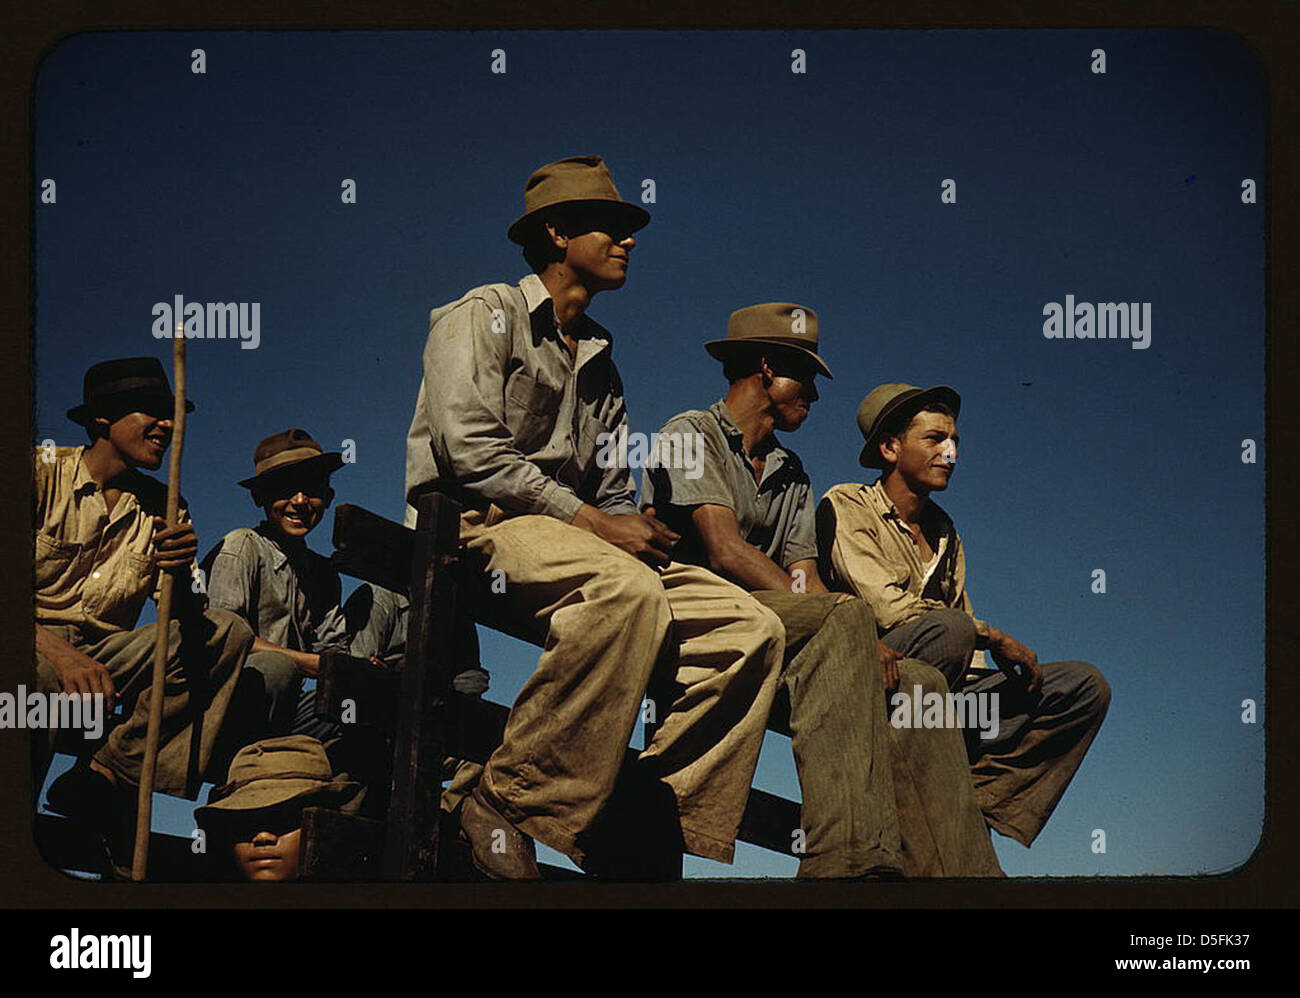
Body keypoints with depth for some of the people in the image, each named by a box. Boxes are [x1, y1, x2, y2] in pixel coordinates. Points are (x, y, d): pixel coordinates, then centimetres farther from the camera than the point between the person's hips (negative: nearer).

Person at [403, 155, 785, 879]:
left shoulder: (599, 359, 29)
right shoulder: (487, 314, 6)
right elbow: (467, 446, -11)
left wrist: (636, 529, -1)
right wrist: (586, 519, -15)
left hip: (581, 541, 8)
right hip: (477, 525, -8)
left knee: (751, 630, -13)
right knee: (627, 589, -39)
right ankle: (508, 804, -34)